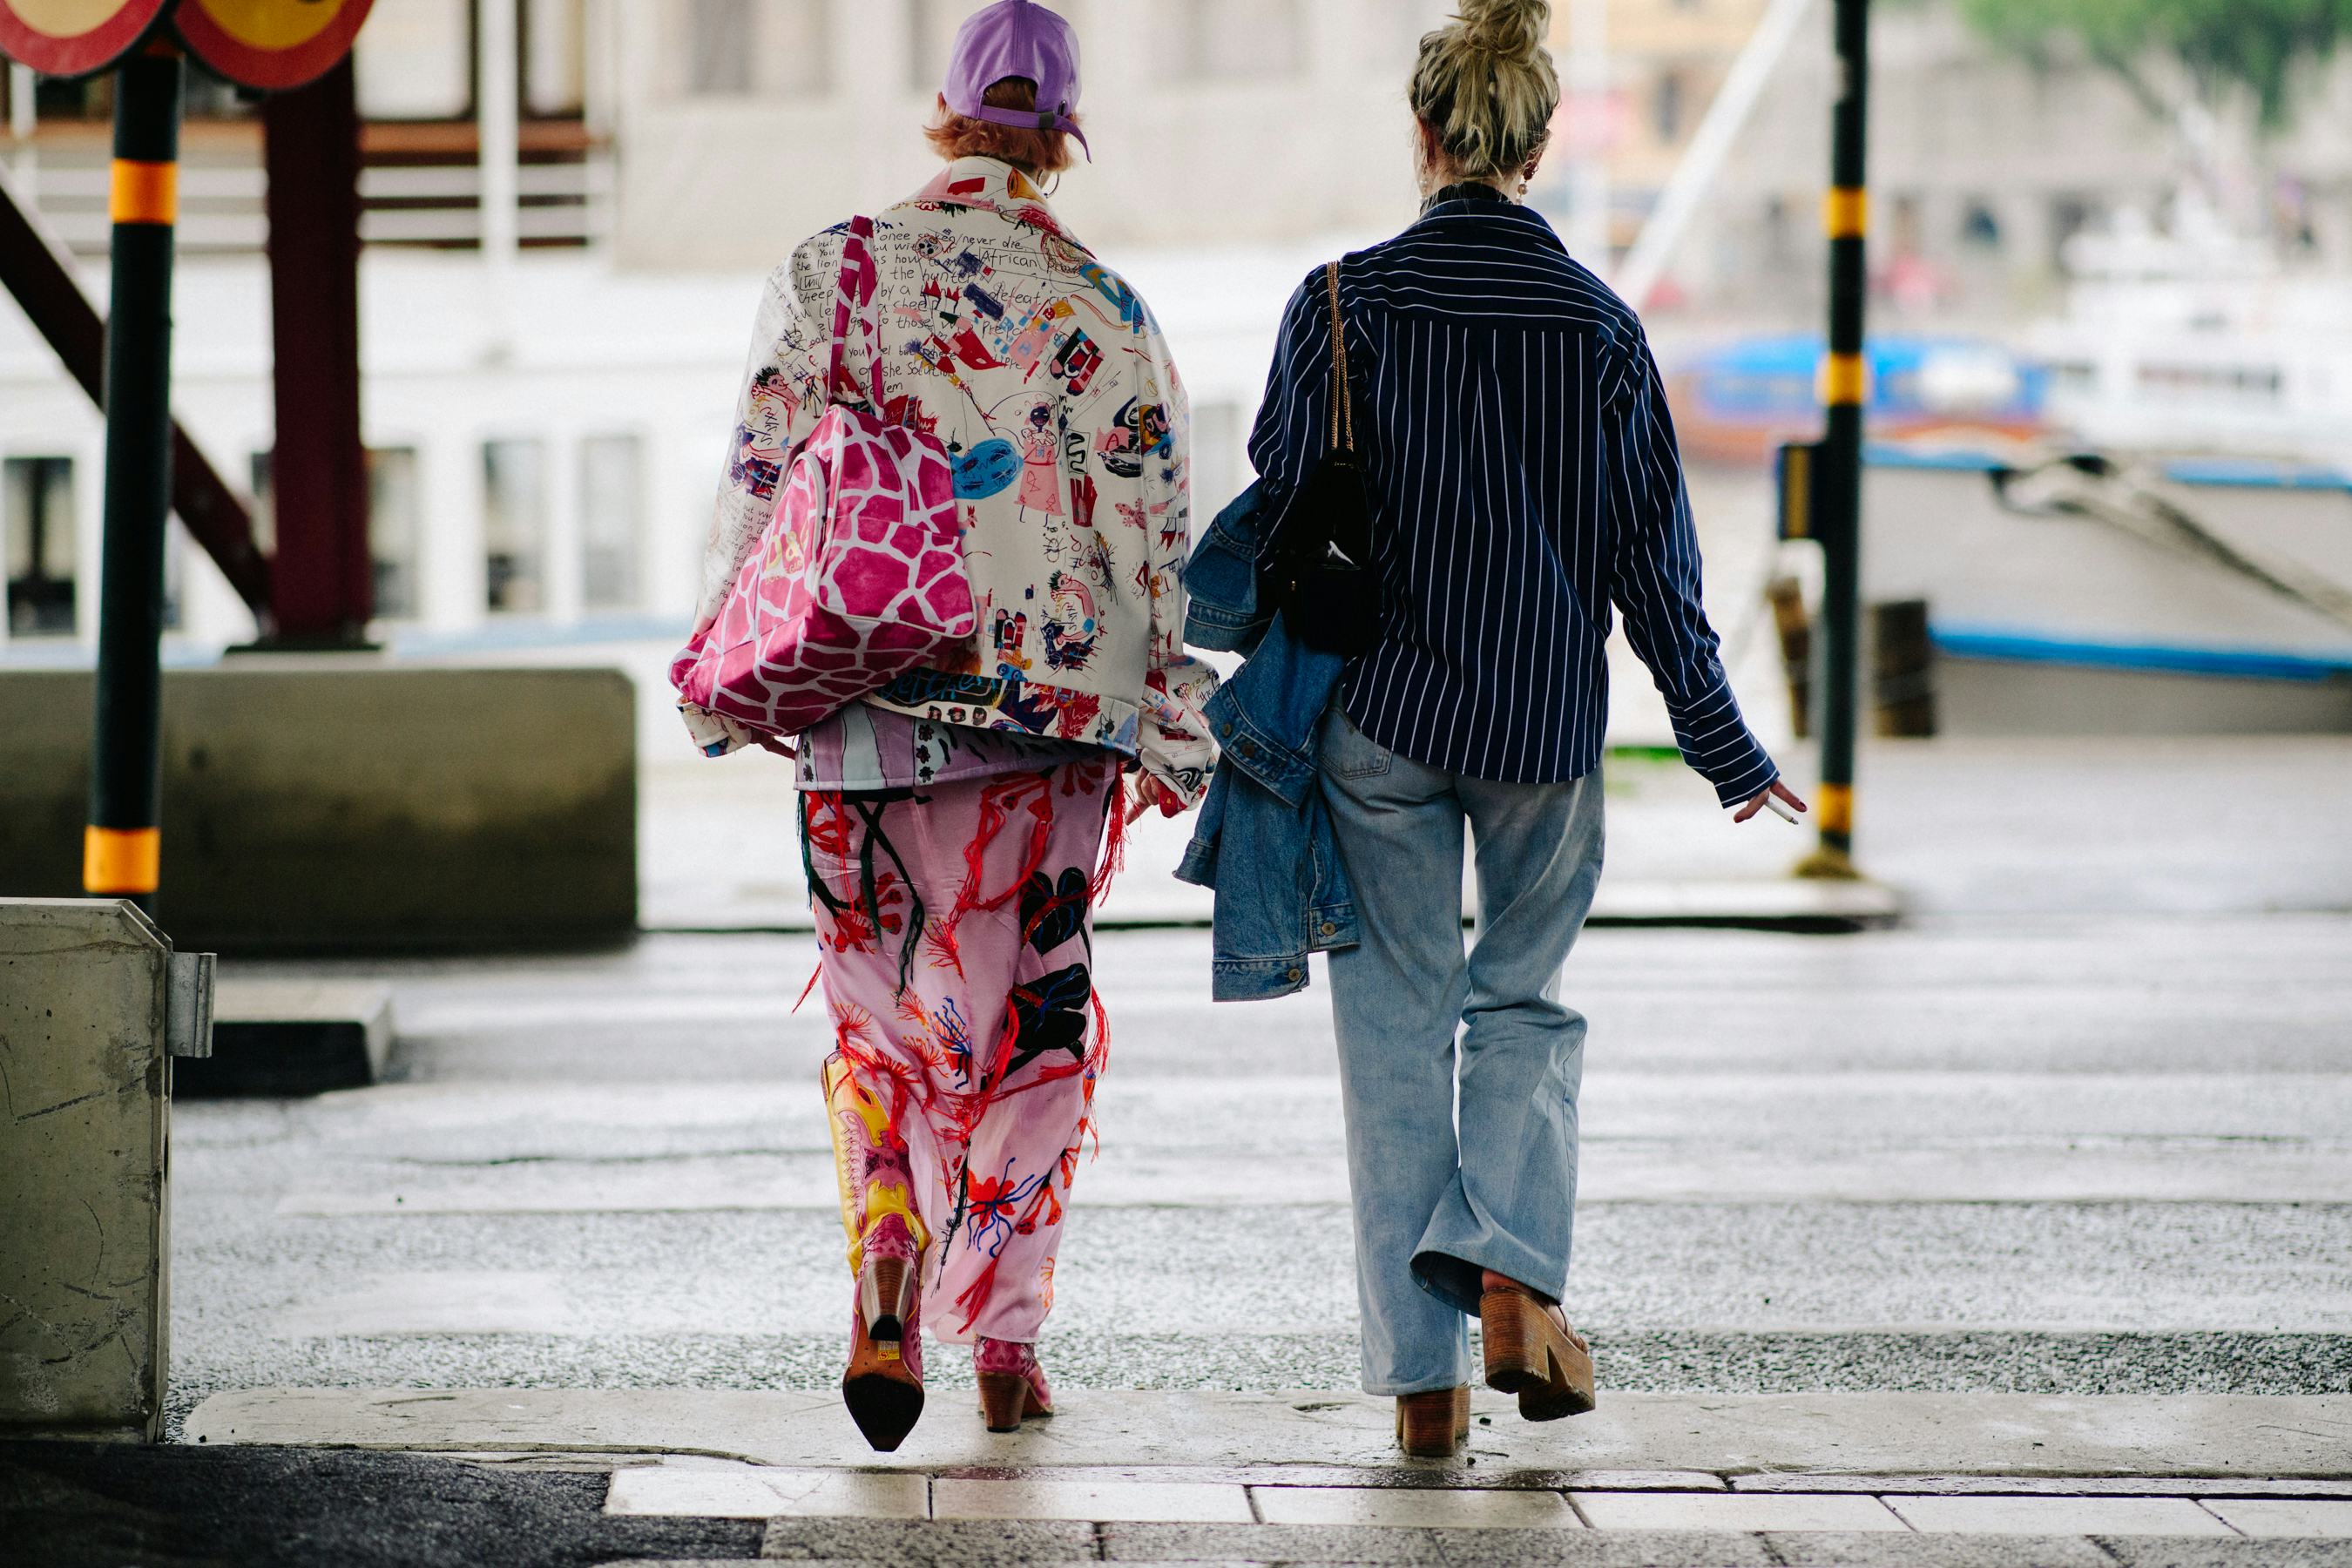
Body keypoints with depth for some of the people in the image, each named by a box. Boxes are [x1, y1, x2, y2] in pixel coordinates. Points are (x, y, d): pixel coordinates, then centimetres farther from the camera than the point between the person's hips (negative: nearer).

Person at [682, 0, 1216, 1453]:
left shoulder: (834, 271, -1)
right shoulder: (1107, 311, 0)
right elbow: (1153, 534, 1)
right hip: (1052, 715, 0)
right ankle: (1005, 1341, 9)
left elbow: (763, 476, -3)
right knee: (1034, 1019, 10)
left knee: (885, 1013, 12)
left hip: (865, 697, 0)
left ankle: (886, 1283, -9)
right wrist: (1168, 728, 8)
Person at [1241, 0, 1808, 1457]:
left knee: (1397, 1022, 7)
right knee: (1526, 997, 17)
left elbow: (1284, 514, -5)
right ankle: (1512, 1276, -5)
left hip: (1378, 717, -1)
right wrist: (1724, 745, 10)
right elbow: (1652, 554, 1)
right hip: (1545, 726, 1)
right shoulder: (1601, 323, -2)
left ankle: (1421, 1369, 5)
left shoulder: (1344, 302, -6)